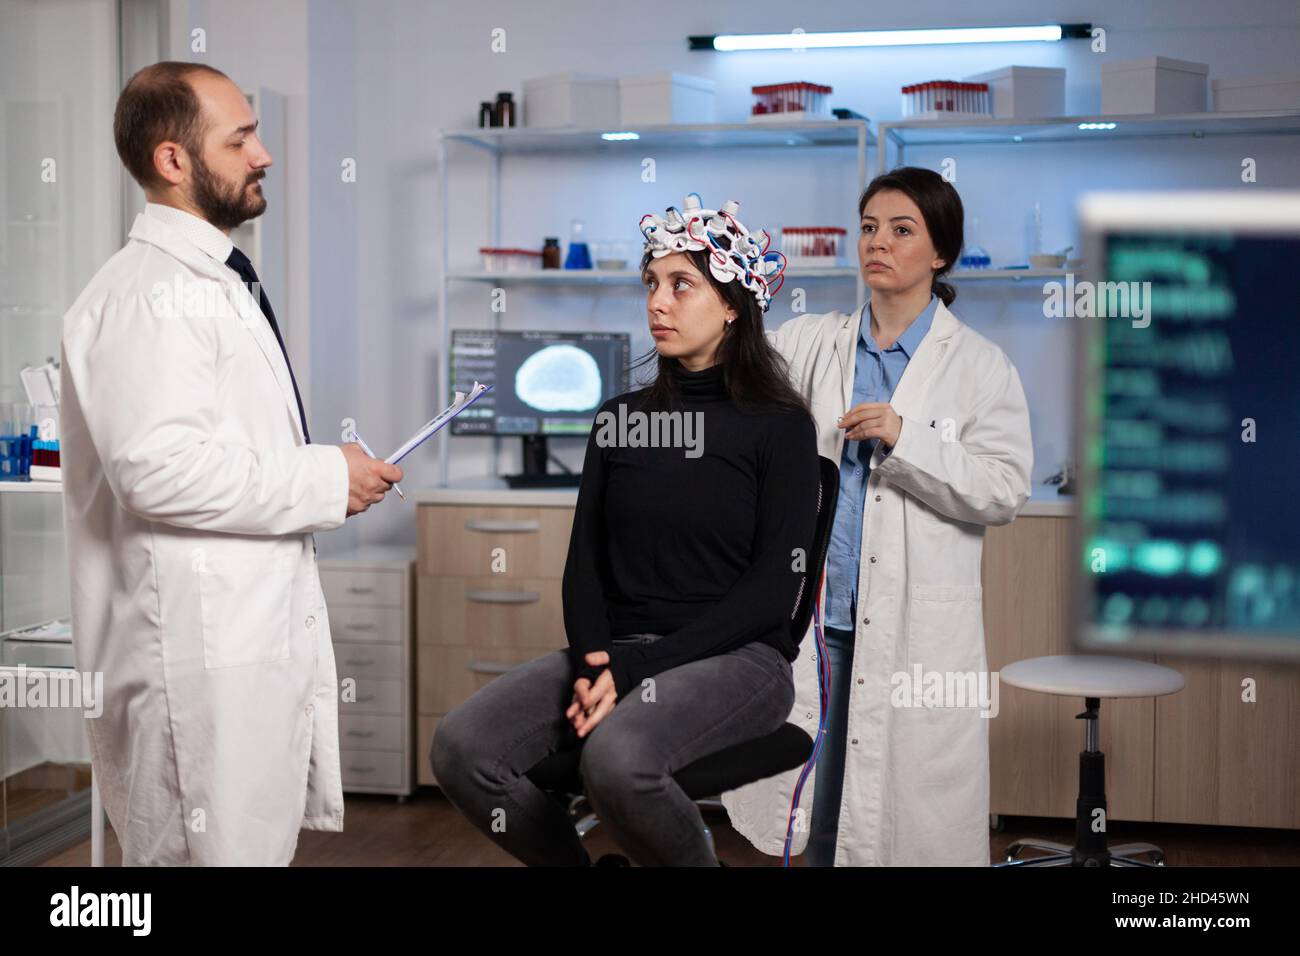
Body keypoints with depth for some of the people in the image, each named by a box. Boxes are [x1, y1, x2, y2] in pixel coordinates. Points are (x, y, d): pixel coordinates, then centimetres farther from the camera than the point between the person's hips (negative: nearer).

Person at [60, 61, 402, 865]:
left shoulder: (216, 282, 18)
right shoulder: (149, 292, -14)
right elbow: (160, 468, -26)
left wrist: (322, 477, 11)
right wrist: (326, 480, -17)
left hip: (258, 628, 10)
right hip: (199, 647, -10)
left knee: (264, 843, 16)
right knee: (215, 852, -2)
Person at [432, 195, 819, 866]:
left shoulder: (779, 425, 0)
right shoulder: (621, 418, 14)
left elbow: (772, 588, -8)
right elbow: (584, 561, 9)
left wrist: (642, 666, -17)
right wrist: (594, 665, -11)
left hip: (734, 657, -4)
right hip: (617, 653, 5)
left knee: (617, 757, -36)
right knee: (460, 748, -20)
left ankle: (700, 863, -5)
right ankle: (579, 866, 3)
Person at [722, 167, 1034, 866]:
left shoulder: (979, 365, 1)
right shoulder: (812, 343, 11)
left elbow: (1005, 491, -5)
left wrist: (905, 439, -16)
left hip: (920, 634, -3)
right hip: (822, 623, 3)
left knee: (919, 830, -2)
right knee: (824, 821, 7)